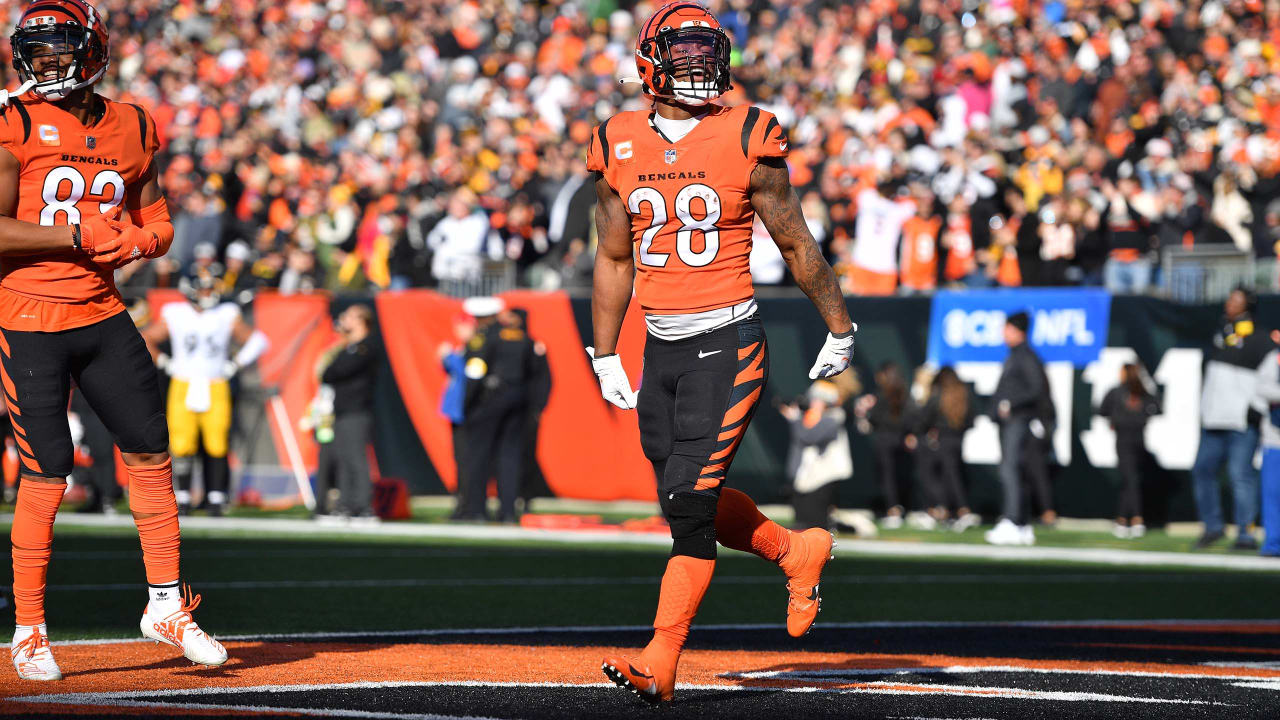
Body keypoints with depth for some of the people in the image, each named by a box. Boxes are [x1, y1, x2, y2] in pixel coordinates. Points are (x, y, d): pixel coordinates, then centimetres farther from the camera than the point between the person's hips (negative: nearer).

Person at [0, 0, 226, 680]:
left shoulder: (131, 130, 8)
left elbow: (158, 226, 17)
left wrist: (134, 239, -5)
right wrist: (79, 234, -18)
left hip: (101, 315, 5)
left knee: (150, 453, 3)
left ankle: (166, 605, 17)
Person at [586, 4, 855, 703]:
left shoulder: (746, 140, -5)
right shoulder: (620, 146, 6)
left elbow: (795, 243, 3)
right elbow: (614, 259, 15)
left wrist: (839, 331, 10)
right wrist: (604, 357, 14)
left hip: (726, 343, -5)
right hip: (660, 349, 5)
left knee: (691, 501, -12)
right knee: (688, 505, 10)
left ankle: (661, 663, -9)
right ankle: (797, 550, 36)